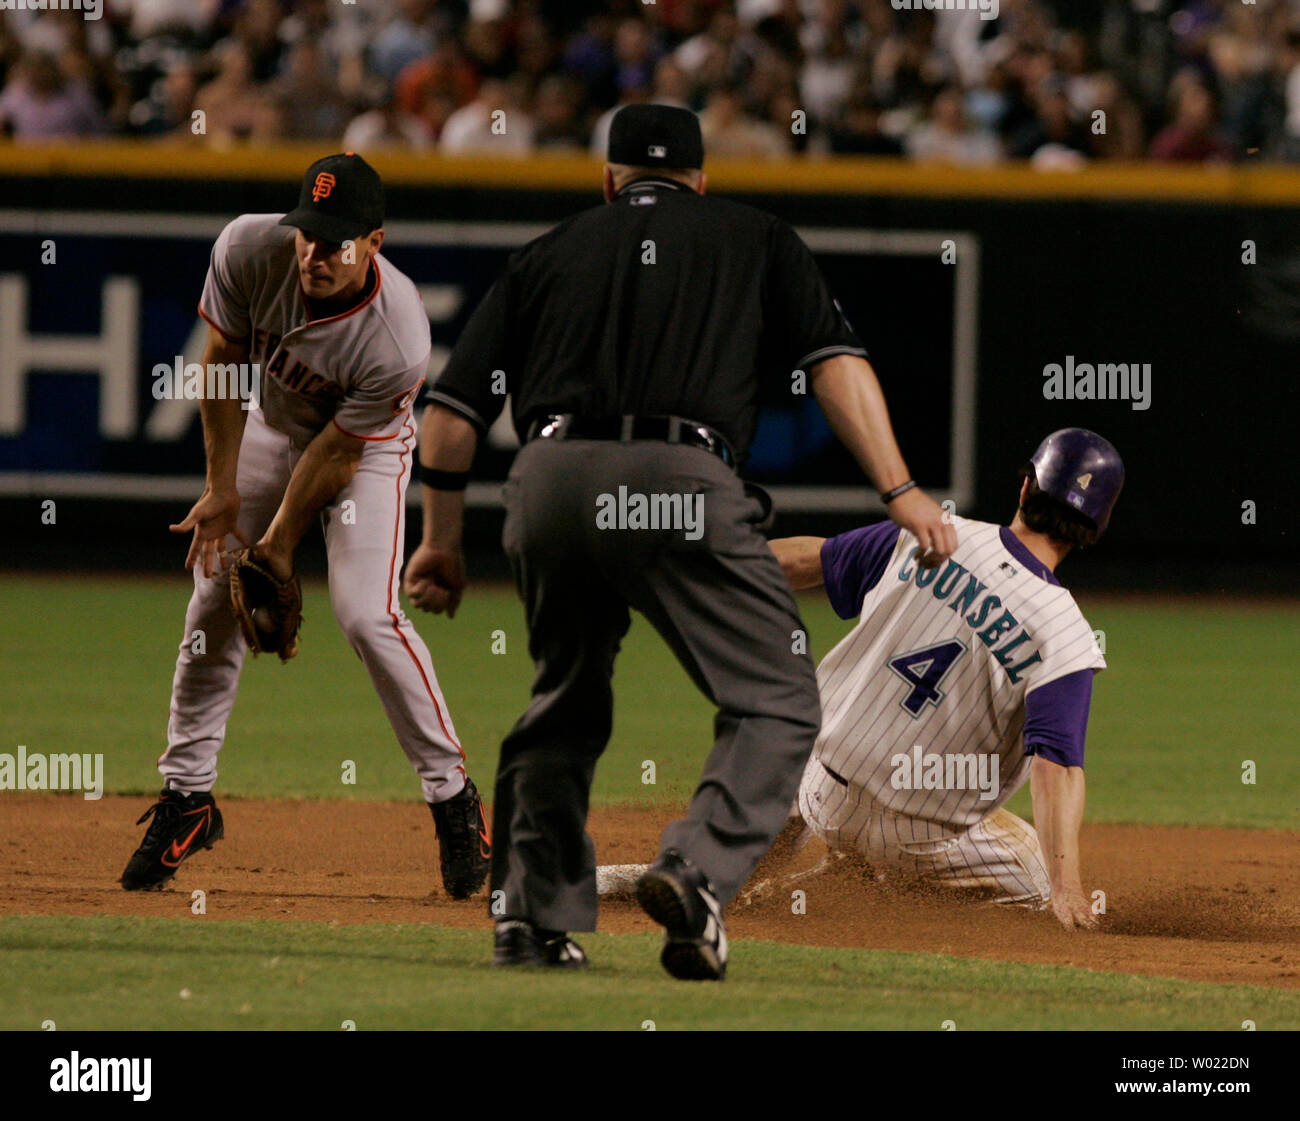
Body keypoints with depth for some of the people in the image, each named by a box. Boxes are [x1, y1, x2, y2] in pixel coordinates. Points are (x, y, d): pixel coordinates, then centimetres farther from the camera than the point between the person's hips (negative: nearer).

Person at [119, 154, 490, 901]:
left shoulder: (398, 341, -38)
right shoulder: (250, 250, -28)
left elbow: (340, 449, -25)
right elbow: (223, 359, -11)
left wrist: (281, 541, -15)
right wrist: (223, 490, -8)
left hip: (369, 448, -5)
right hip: (274, 423, 5)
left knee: (366, 612, -19)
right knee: (215, 598, 3)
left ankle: (454, 795, -4)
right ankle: (187, 796, 15)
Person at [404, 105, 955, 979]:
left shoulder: (553, 251, 25)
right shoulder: (755, 240, 21)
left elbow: (453, 410, 20)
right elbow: (836, 361, 6)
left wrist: (442, 542, 29)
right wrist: (899, 491, 0)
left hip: (550, 481, 3)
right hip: (682, 487, -3)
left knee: (566, 702, 24)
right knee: (776, 702, 3)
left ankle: (535, 916, 16)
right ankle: (698, 874, -20)